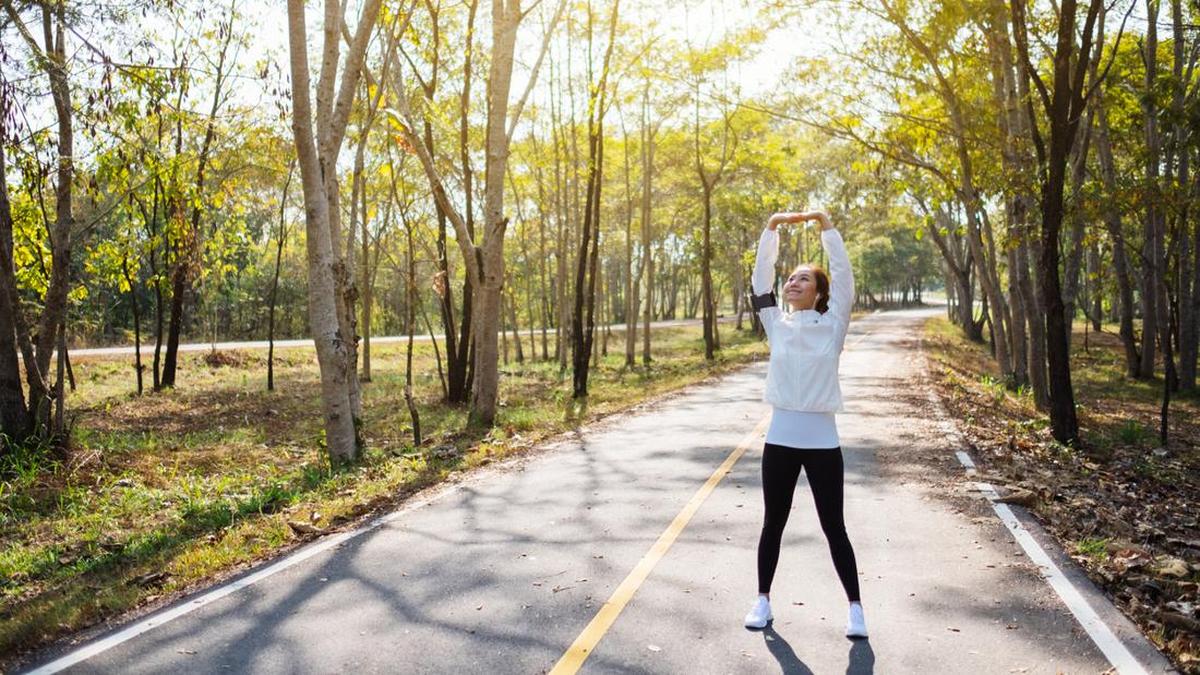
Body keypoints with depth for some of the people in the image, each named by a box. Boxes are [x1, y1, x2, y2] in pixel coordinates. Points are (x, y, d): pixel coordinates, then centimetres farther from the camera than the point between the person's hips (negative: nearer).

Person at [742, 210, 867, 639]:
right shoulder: (777, 325, 5)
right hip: (780, 438, 2)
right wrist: (773, 227, 2)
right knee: (773, 523, 12)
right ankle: (763, 600, 26)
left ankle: (855, 607, 22)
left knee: (834, 527, 7)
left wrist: (826, 224, -4)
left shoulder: (832, 324, 0)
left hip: (822, 440, -2)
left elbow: (843, 275, -5)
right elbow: (760, 279, 3)